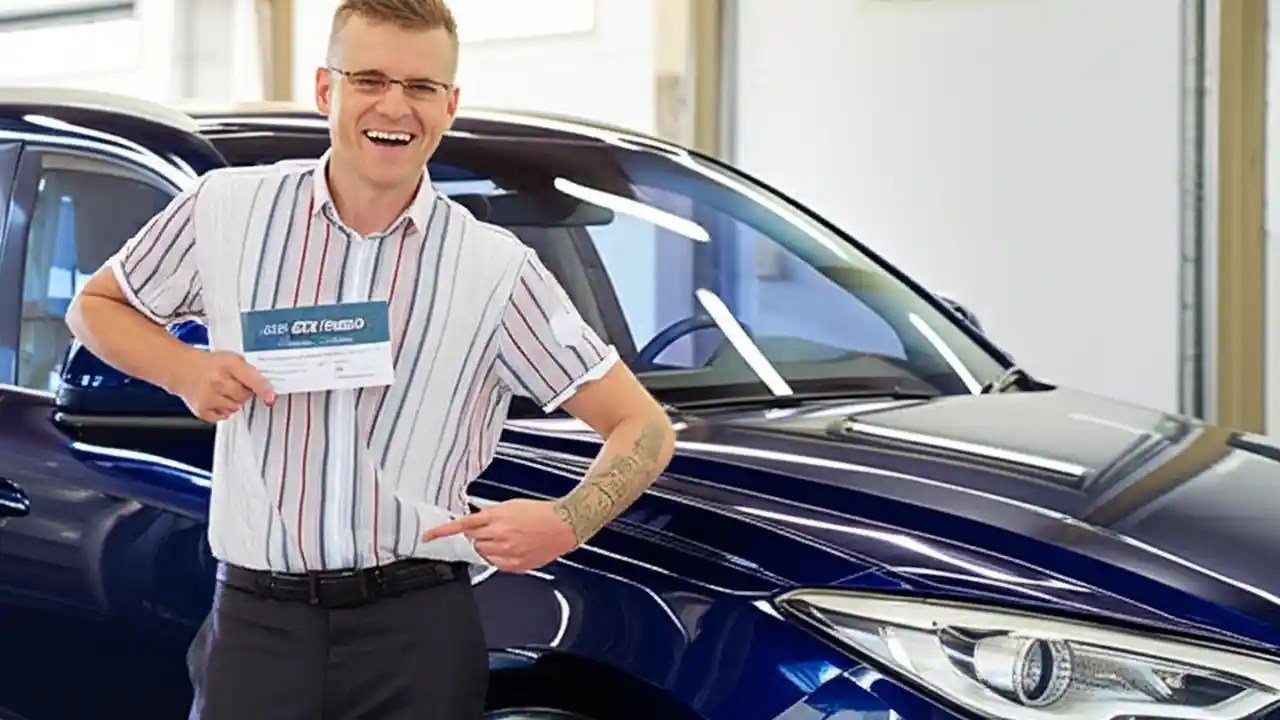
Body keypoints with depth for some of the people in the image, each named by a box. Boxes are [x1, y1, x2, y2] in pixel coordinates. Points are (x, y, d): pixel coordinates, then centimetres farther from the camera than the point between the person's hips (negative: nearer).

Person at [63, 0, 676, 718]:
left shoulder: (497, 268, -3)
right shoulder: (225, 209, 1)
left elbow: (646, 429, -1)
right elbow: (94, 305, 17)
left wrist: (567, 523, -21)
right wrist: (184, 368, -4)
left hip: (419, 630, 0)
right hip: (257, 621, 1)